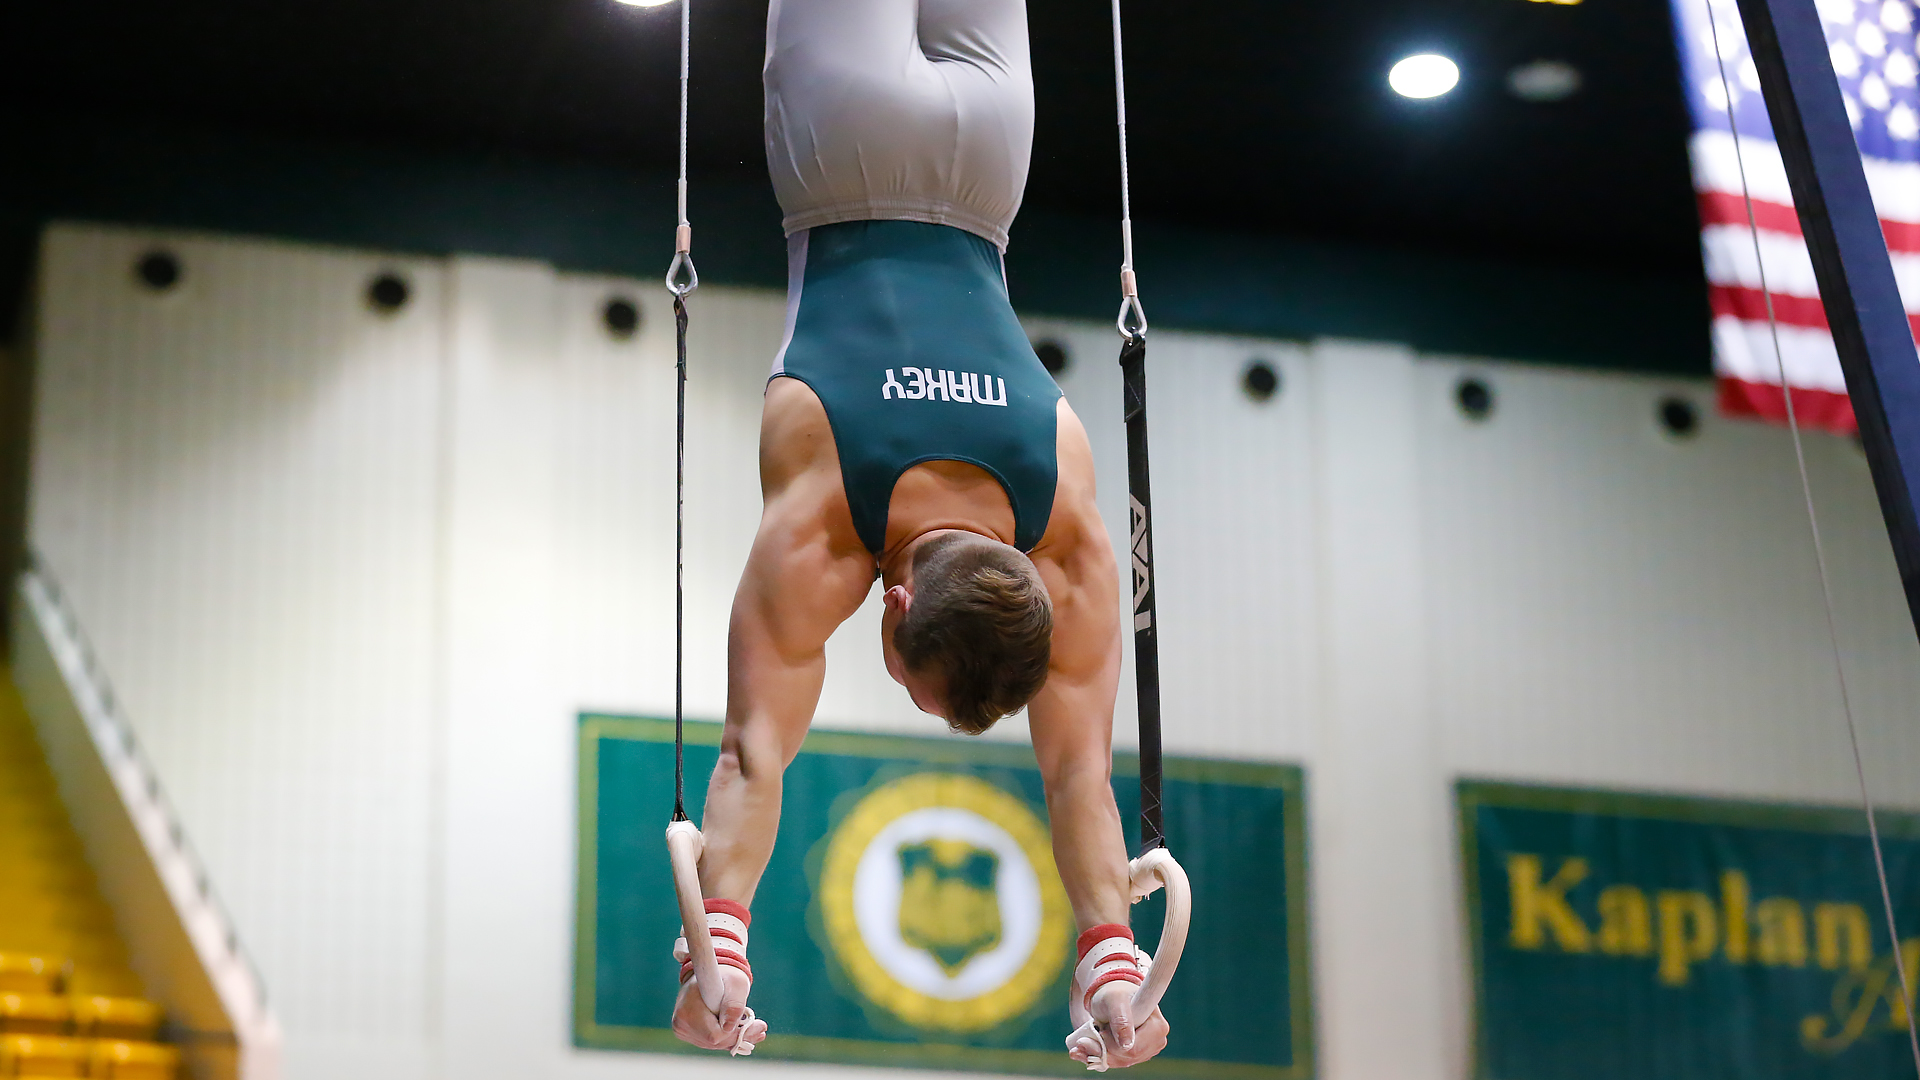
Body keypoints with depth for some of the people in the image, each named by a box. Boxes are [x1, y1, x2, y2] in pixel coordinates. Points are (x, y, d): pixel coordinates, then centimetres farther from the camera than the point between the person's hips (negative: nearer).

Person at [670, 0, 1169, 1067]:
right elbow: (753, 752, -38)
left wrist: (1114, 962, -37)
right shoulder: (811, 535, -35)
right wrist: (721, 942, -49)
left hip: (974, 175, 1)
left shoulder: (1074, 548, -30)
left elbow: (1081, 768, -29)